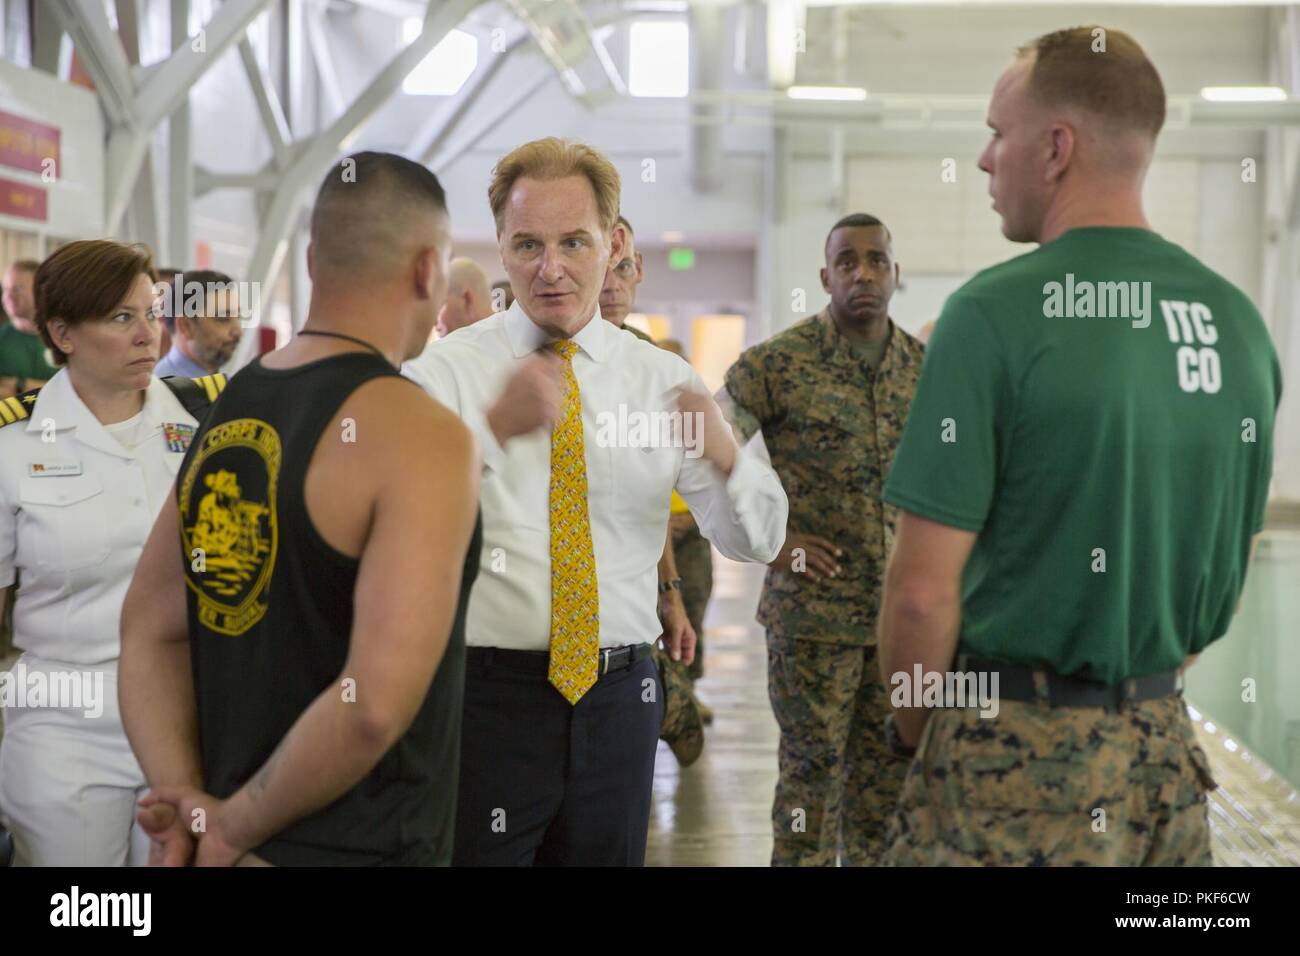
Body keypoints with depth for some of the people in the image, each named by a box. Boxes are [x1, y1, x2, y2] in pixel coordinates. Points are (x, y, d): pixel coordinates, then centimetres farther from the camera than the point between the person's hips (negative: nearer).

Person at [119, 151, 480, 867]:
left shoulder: (227, 413, 4)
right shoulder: (422, 435, -19)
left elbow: (150, 628, 7)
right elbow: (378, 702, -26)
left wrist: (191, 802, 0)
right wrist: (236, 826, -14)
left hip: (249, 841, 7)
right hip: (352, 848, -7)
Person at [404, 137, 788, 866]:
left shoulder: (663, 379, 4)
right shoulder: (448, 369, -4)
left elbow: (757, 541, 0)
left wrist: (724, 456, -21)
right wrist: (495, 427, -36)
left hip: (617, 696, 3)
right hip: (485, 690, -3)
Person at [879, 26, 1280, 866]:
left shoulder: (996, 314, -16)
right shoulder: (1238, 321, 3)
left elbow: (924, 593, -16)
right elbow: (1228, 567, 12)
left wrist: (916, 726, 1)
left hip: (1017, 750, -6)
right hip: (1163, 744, 6)